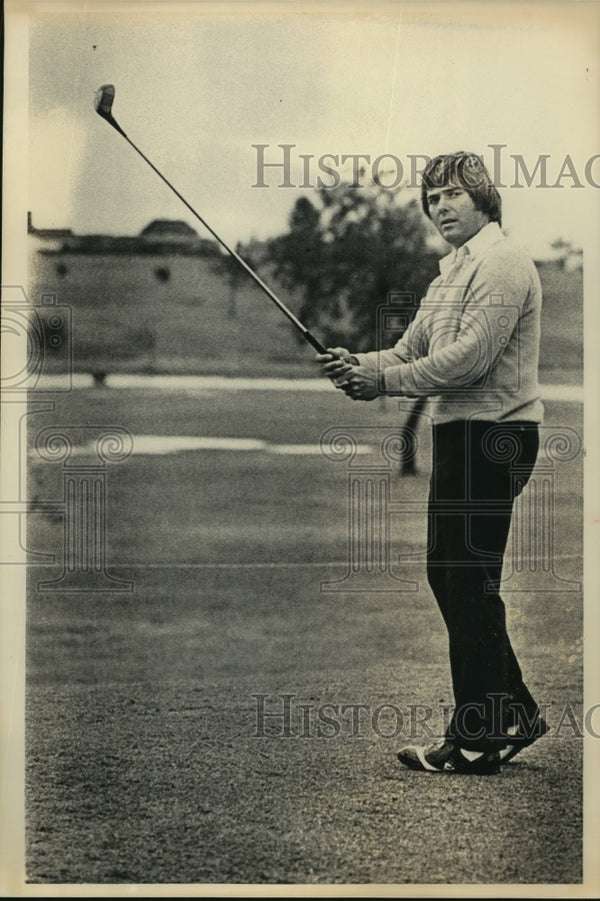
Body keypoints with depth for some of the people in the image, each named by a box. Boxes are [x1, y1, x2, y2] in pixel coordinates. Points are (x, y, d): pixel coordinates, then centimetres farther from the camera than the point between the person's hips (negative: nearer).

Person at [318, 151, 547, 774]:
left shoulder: (501, 263, -12)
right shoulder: (453, 271, 21)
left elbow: (469, 359, -21)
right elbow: (412, 350, 19)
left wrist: (384, 381, -14)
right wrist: (357, 365, -1)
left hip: (491, 435, -10)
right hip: (460, 435, 11)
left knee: (470, 583, -7)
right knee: (448, 576, 13)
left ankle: (476, 741, -1)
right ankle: (515, 713, 22)